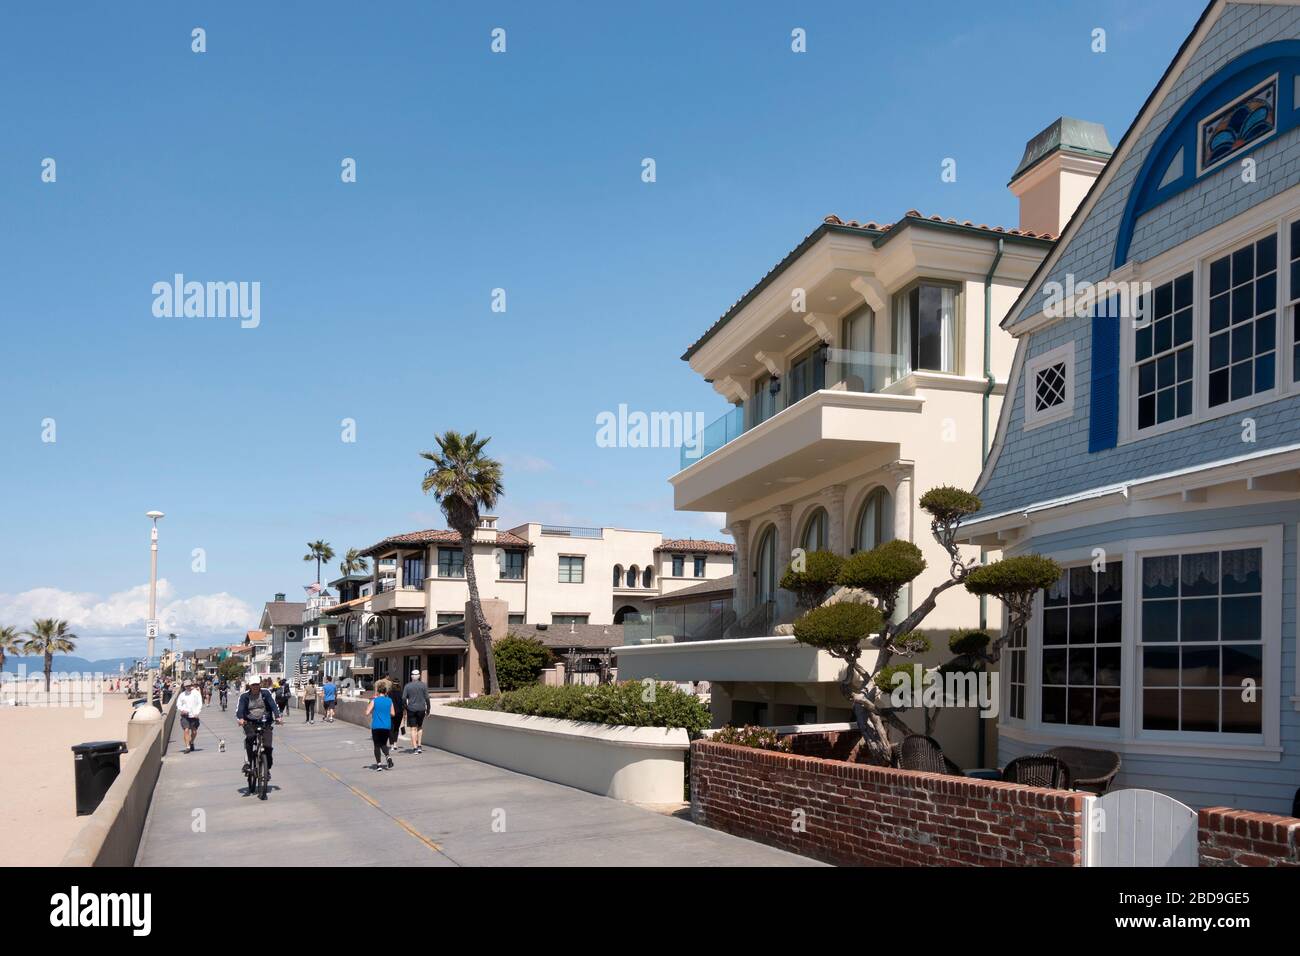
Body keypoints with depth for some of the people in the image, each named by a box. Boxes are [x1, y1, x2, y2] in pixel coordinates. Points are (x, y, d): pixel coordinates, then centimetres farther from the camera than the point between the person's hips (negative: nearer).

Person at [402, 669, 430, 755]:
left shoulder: (407, 686, -1)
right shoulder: (424, 685, -1)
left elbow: (403, 698, -5)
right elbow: (427, 698, -3)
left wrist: (406, 707, 9)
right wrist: (428, 708, 6)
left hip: (411, 709, -1)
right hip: (421, 709, 1)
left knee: (413, 729, 3)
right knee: (420, 727, 18)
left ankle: (415, 748, 0)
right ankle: (419, 746, 12)